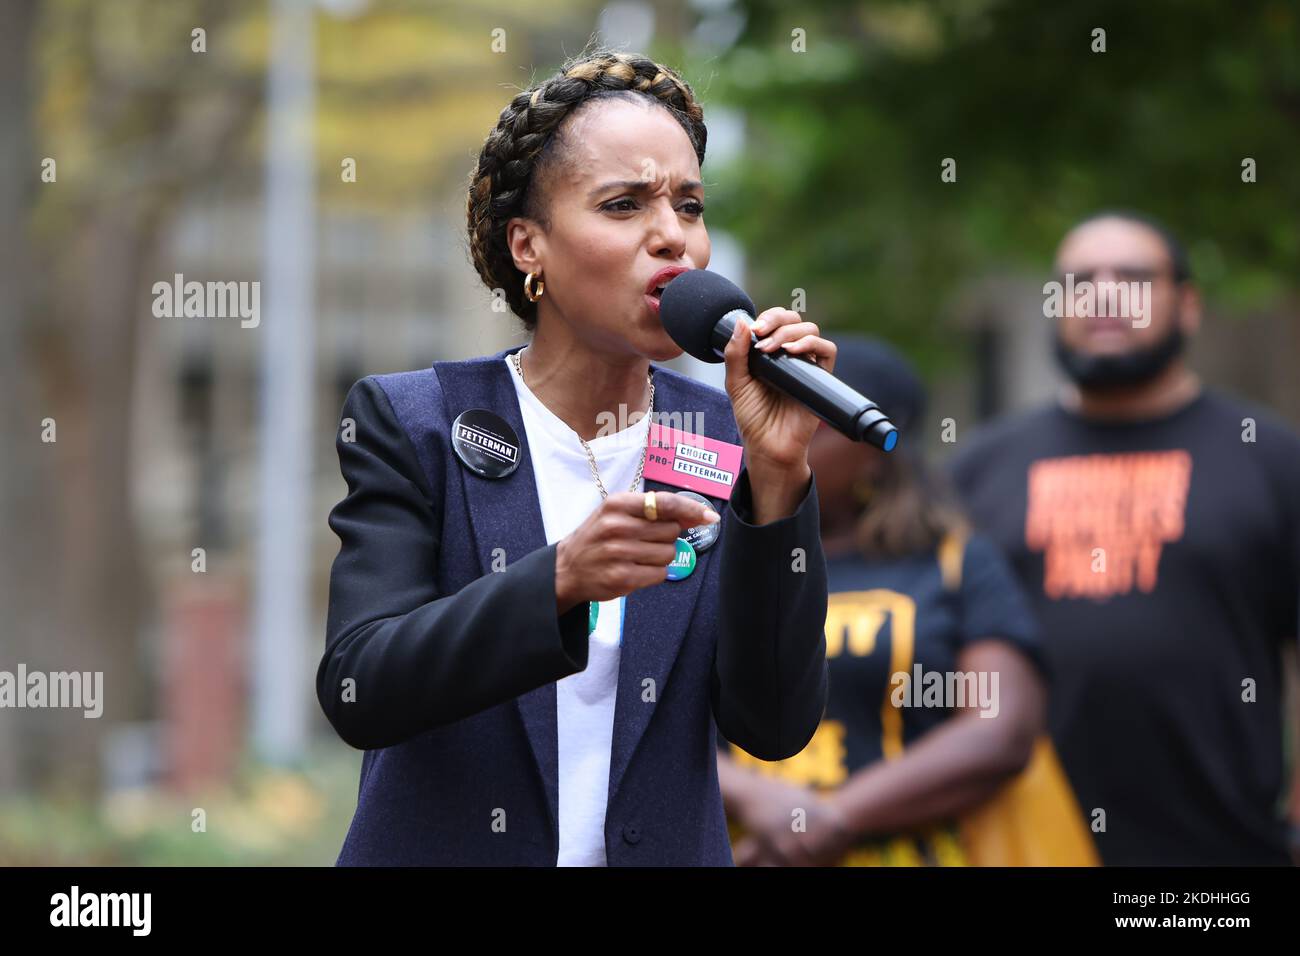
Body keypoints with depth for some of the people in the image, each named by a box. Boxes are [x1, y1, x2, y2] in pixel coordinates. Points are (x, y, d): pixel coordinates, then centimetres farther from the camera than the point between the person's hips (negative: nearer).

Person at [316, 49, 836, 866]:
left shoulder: (723, 445, -2)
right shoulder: (409, 423, -7)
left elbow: (774, 727, -11)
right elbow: (358, 693, -18)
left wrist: (777, 477, -21)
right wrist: (562, 580, -30)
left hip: (665, 851, 2)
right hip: (442, 845, -2)